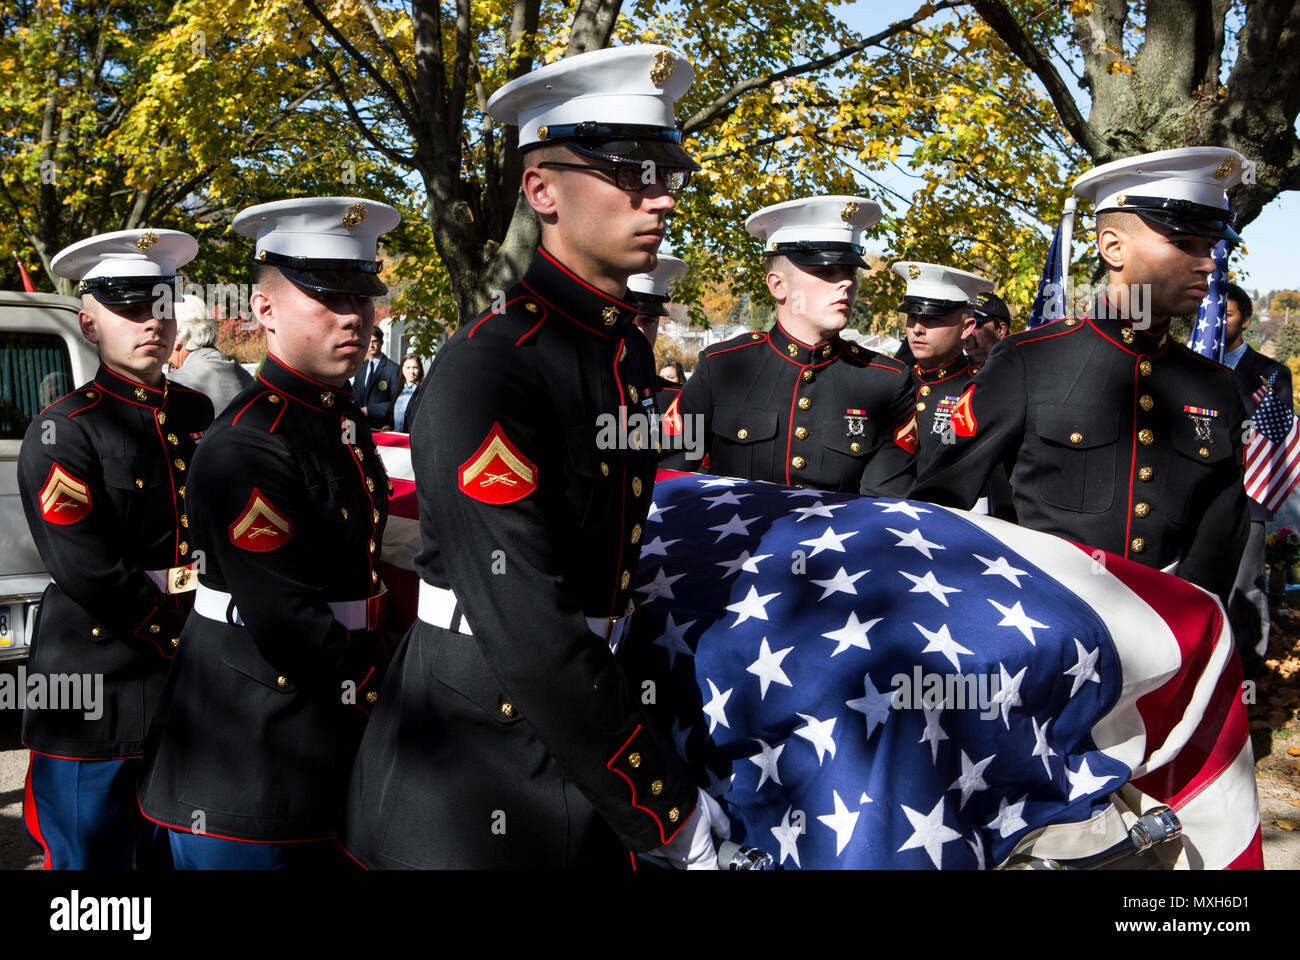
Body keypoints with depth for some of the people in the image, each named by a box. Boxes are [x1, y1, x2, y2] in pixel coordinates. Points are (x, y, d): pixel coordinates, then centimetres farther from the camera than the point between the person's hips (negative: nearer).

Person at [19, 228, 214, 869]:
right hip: (97, 698, -5)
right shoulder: (61, 433, -9)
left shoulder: (200, 415, 9)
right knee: (92, 855, 8)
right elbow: (88, 573, -17)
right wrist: (178, 634, -13)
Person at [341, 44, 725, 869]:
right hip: (471, 767, -7)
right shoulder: (485, 372, -21)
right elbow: (527, 630, -26)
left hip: (580, 758, 8)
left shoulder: (633, 352, 5)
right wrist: (671, 814, -21)